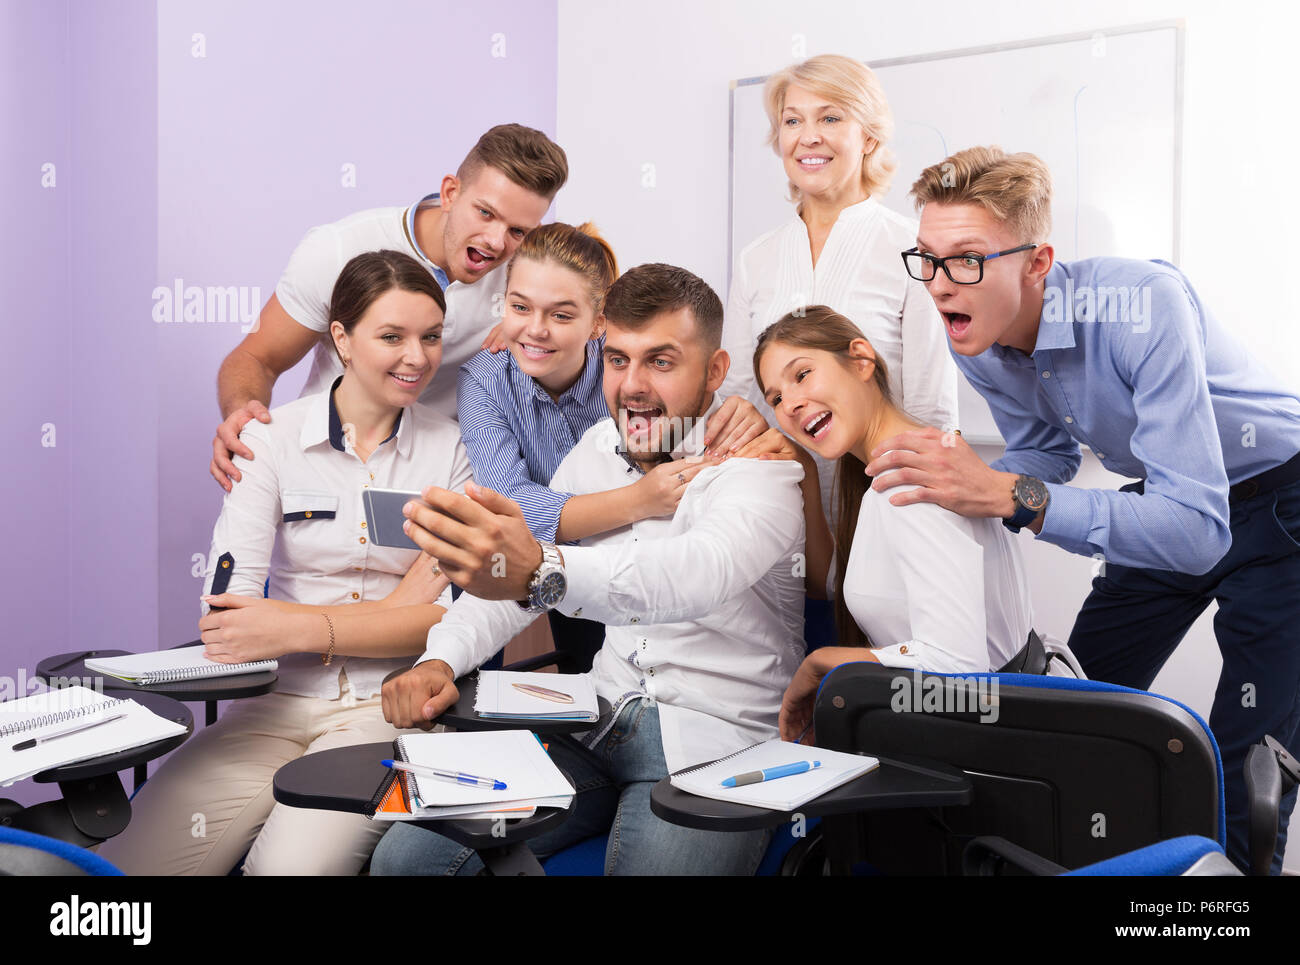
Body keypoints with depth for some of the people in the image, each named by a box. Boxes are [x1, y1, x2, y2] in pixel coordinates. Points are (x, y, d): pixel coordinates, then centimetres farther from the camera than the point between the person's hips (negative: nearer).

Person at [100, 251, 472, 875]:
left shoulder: (449, 447, 4)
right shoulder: (272, 438, 2)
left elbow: (445, 616, -4)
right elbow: (225, 608, -9)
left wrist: (300, 629, -17)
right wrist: (391, 609, -15)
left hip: (389, 706, 0)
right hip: (278, 701, 1)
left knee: (295, 861, -29)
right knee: (127, 861, -20)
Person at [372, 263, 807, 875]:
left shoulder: (761, 463, -13)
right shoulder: (597, 448, 9)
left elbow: (702, 571, -35)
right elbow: (507, 569, 15)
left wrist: (543, 570, -53)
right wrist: (440, 659, -7)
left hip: (717, 740, -5)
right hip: (598, 724, 5)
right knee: (404, 856, -8)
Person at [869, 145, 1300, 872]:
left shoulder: (1142, 306, -37)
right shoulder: (976, 345, -14)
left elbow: (1198, 531, -42)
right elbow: (1047, 455, 4)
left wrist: (1010, 496, -49)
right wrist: (965, 483, -18)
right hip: (1167, 500, 7)